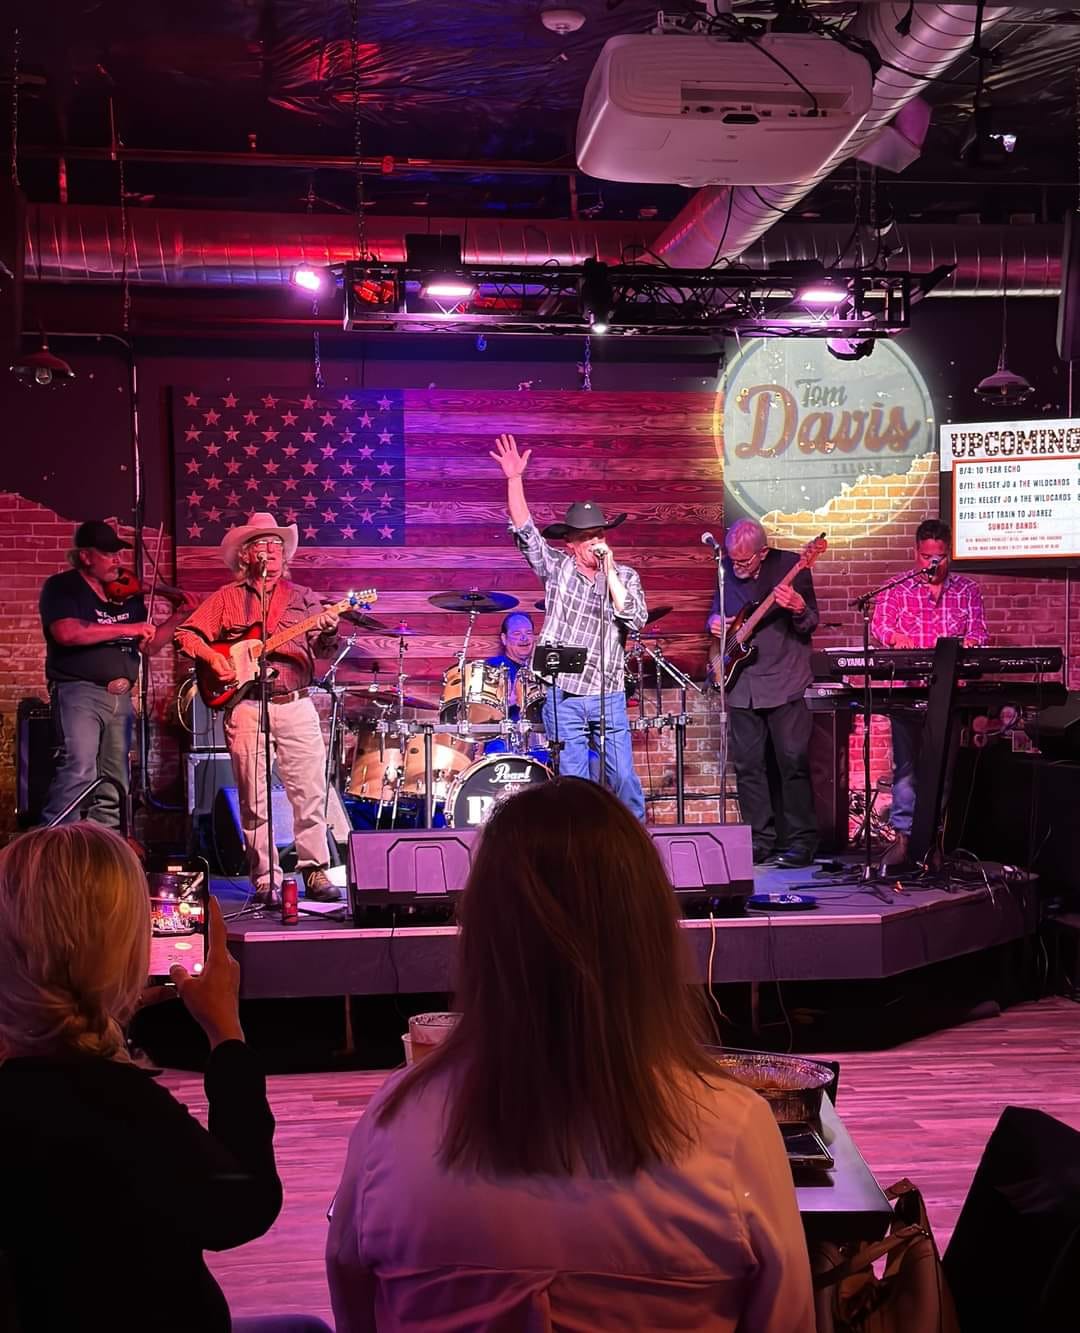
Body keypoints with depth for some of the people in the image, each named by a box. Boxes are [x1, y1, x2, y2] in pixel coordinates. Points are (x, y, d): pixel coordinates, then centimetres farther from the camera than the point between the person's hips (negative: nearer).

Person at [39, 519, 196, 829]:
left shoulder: (127, 594, 16)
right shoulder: (61, 587, -1)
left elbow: (148, 647, 20)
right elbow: (67, 632, -19)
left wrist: (180, 616, 7)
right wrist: (127, 628, -17)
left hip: (120, 697, 7)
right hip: (79, 691, -7)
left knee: (115, 783, 9)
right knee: (78, 771, -23)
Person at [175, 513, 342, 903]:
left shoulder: (302, 596, 14)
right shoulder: (227, 598, 10)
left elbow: (321, 648, 7)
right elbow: (186, 633, 8)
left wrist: (327, 633, -15)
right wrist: (213, 658, -9)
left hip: (297, 705, 1)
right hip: (246, 705, -1)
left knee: (311, 793, -1)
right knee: (255, 800, 0)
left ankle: (316, 872, 9)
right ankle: (266, 881, 7)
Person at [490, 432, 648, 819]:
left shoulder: (625, 576, 6)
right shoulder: (556, 568, 4)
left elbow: (635, 619, -9)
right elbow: (524, 530, -4)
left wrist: (609, 570, -11)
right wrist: (515, 479, -14)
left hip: (610, 697, 1)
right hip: (564, 697, -1)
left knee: (624, 781, 1)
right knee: (573, 788, 2)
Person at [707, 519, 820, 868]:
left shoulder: (790, 565, -7)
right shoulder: (726, 569, 6)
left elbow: (811, 623, -6)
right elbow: (716, 608, 22)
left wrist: (798, 610, -28)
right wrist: (715, 622, 0)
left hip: (785, 682, -5)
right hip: (742, 685, 5)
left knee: (794, 761, -6)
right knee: (747, 766, 7)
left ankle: (800, 842, 1)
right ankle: (761, 841, 16)